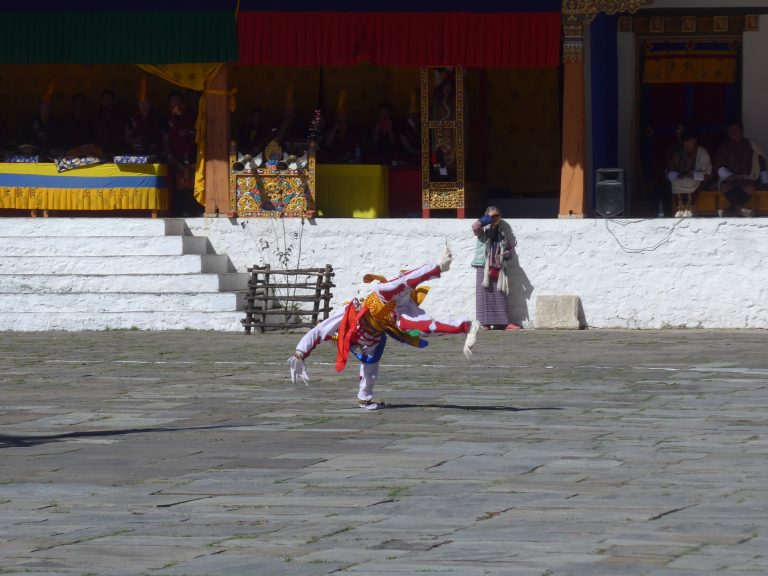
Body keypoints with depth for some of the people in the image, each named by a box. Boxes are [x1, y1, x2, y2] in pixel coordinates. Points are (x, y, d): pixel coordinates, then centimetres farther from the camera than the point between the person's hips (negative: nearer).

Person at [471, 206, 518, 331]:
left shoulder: (503, 230, 7)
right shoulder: (483, 230, -3)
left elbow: (510, 246, 19)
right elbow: (475, 226, -27)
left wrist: (508, 253, -2)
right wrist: (488, 218, -23)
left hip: (499, 267, 3)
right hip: (484, 267, -3)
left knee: (500, 295, 4)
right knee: (485, 294, -3)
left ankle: (502, 322, 6)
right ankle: (485, 322, -1)